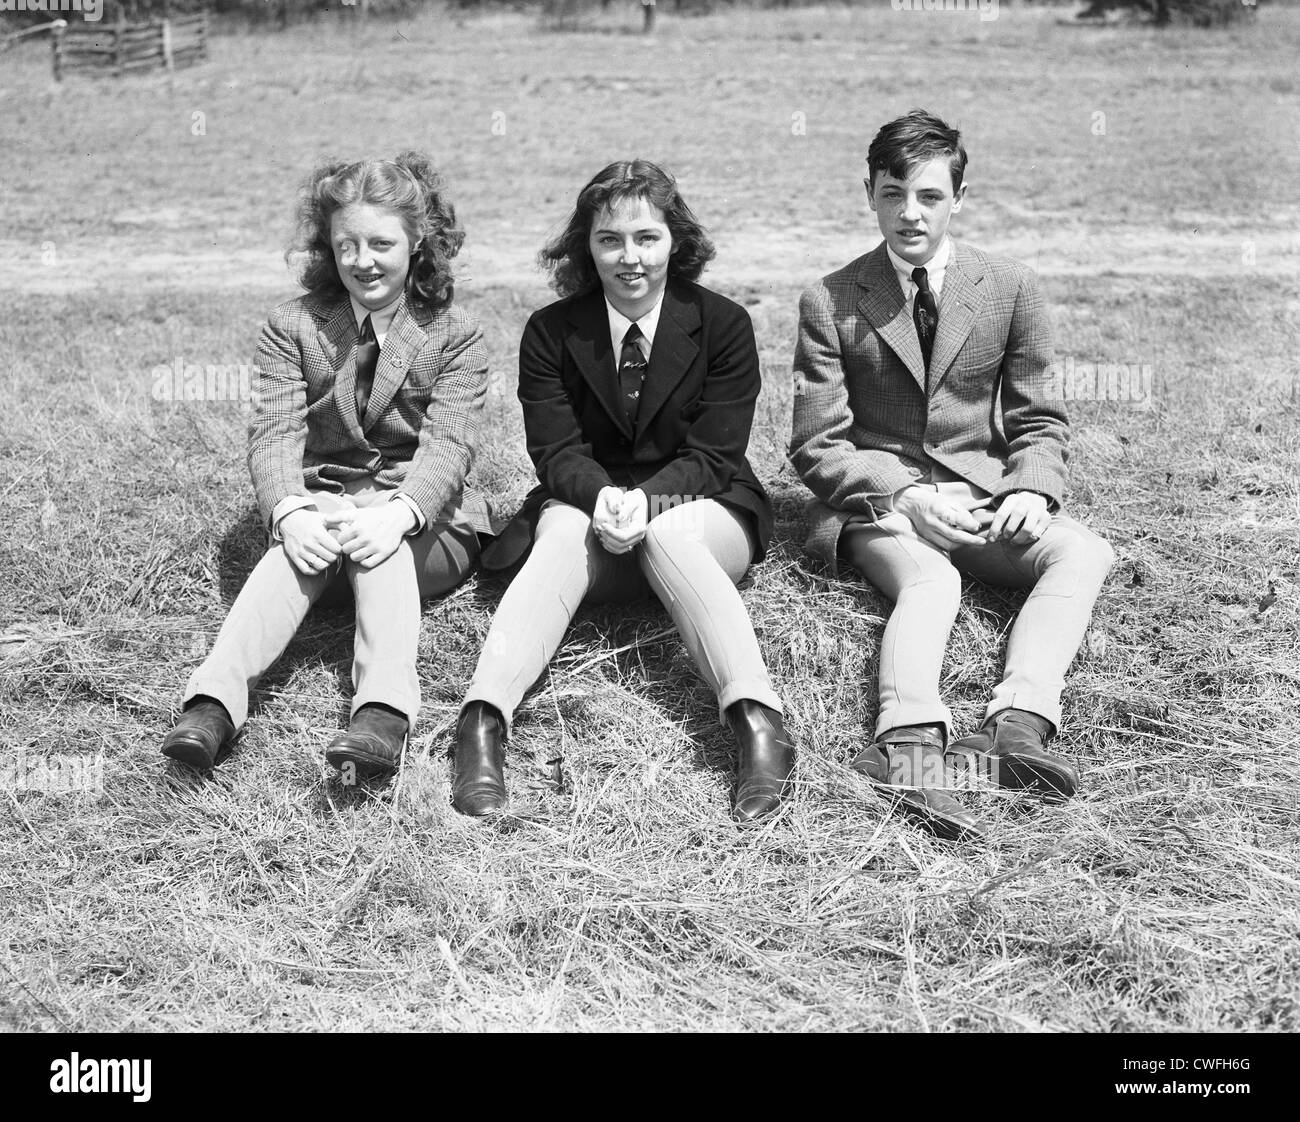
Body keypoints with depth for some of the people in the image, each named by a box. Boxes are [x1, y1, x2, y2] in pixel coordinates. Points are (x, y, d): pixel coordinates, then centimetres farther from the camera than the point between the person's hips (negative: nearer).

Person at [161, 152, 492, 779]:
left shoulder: (454, 336, 1)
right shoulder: (292, 328, 5)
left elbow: (447, 445, -12)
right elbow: (274, 433, -8)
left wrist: (397, 514, -34)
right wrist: (291, 512, -31)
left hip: (428, 525, -1)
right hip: (321, 504, 1)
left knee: (381, 545, -35)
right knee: (300, 549, -34)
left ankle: (383, 710, -55)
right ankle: (216, 699, -51)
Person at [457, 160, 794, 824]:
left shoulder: (723, 325, -3)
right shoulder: (551, 332, 1)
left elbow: (712, 454, -8)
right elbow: (556, 450, -6)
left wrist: (648, 502, -28)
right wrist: (603, 498, -29)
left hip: (699, 510, -1)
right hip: (582, 504, 1)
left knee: (670, 534, -35)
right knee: (565, 532, -33)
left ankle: (758, 720, -50)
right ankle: (482, 723, -48)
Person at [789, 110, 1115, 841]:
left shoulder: (1012, 290, 6)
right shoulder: (831, 303, 0)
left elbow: (1041, 421, 10)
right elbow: (817, 446, -2)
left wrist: (1031, 490, -13)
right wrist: (906, 495, -19)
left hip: (982, 497, 3)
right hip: (878, 502, -2)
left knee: (1085, 553, -27)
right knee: (931, 581, -35)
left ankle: (1018, 721, -47)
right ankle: (914, 744, -58)